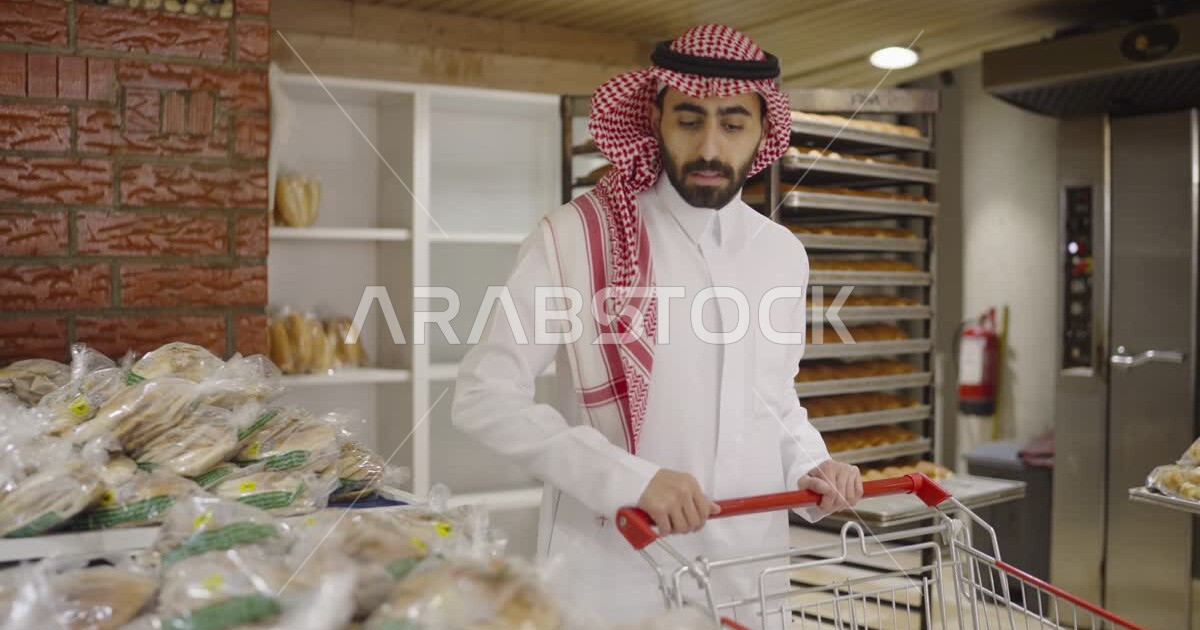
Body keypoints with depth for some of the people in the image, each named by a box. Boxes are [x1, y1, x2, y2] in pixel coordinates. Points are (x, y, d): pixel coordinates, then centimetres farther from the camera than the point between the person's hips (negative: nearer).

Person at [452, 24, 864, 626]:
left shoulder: (783, 254, 6)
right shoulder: (574, 237, -10)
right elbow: (485, 395, -13)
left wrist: (809, 468, -2)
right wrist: (628, 478, -23)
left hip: (748, 576, 5)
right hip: (612, 576, -4)